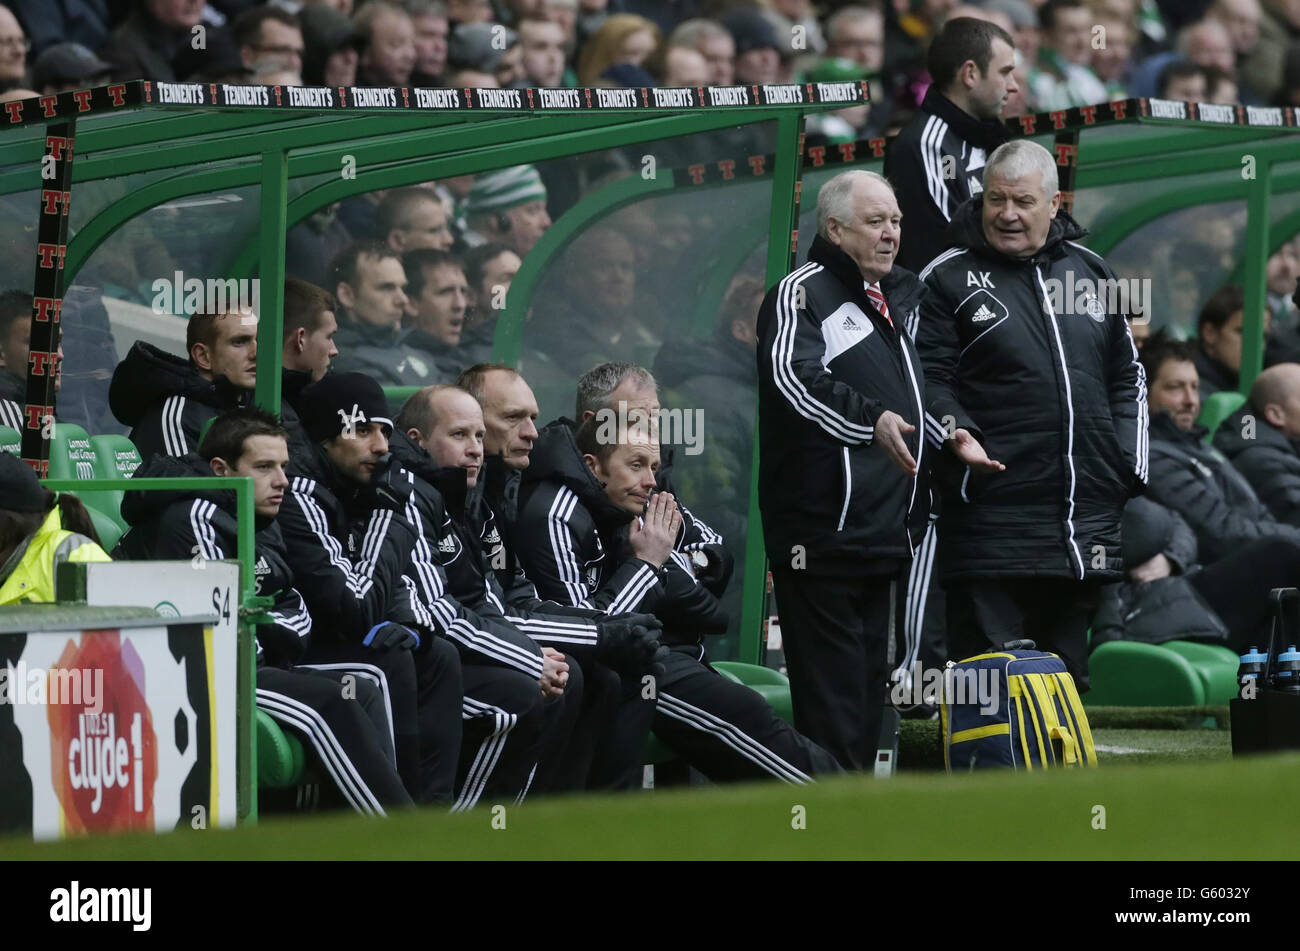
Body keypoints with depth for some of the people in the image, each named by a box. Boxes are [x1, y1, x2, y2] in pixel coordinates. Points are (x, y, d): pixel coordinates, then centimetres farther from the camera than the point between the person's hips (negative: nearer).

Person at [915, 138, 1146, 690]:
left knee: (1068, 668, 12)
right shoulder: (948, 280, 0)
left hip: (1088, 517, 5)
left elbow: (1127, 377, 21)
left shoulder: (1090, 273, 16)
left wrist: (1129, 466, 10)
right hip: (992, 516, -5)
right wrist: (954, 433, -24)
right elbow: (926, 378, -5)